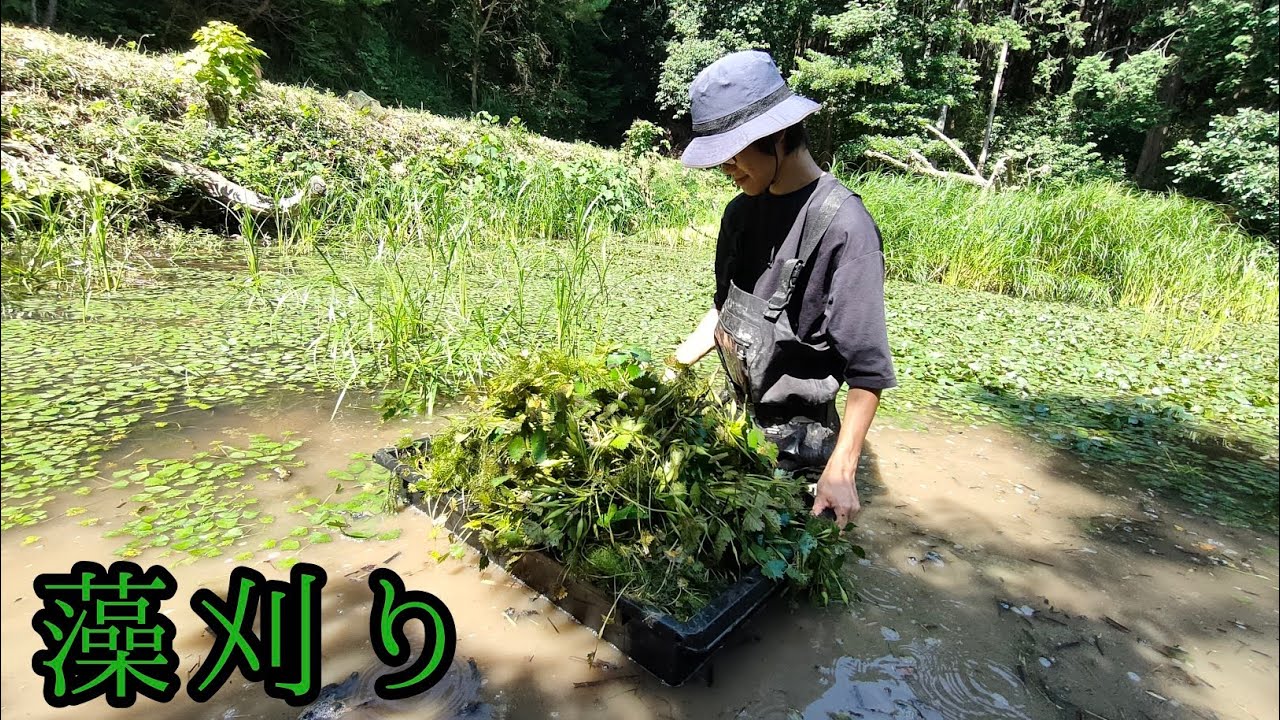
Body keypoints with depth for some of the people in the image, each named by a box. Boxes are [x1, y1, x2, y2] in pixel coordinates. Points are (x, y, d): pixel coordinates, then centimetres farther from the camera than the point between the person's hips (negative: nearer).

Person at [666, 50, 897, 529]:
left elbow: (868, 368, -20)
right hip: (737, 421, 6)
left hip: (797, 441, -6)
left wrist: (840, 471, -25)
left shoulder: (842, 225, -20)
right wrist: (672, 366, 8)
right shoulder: (741, 211, 1)